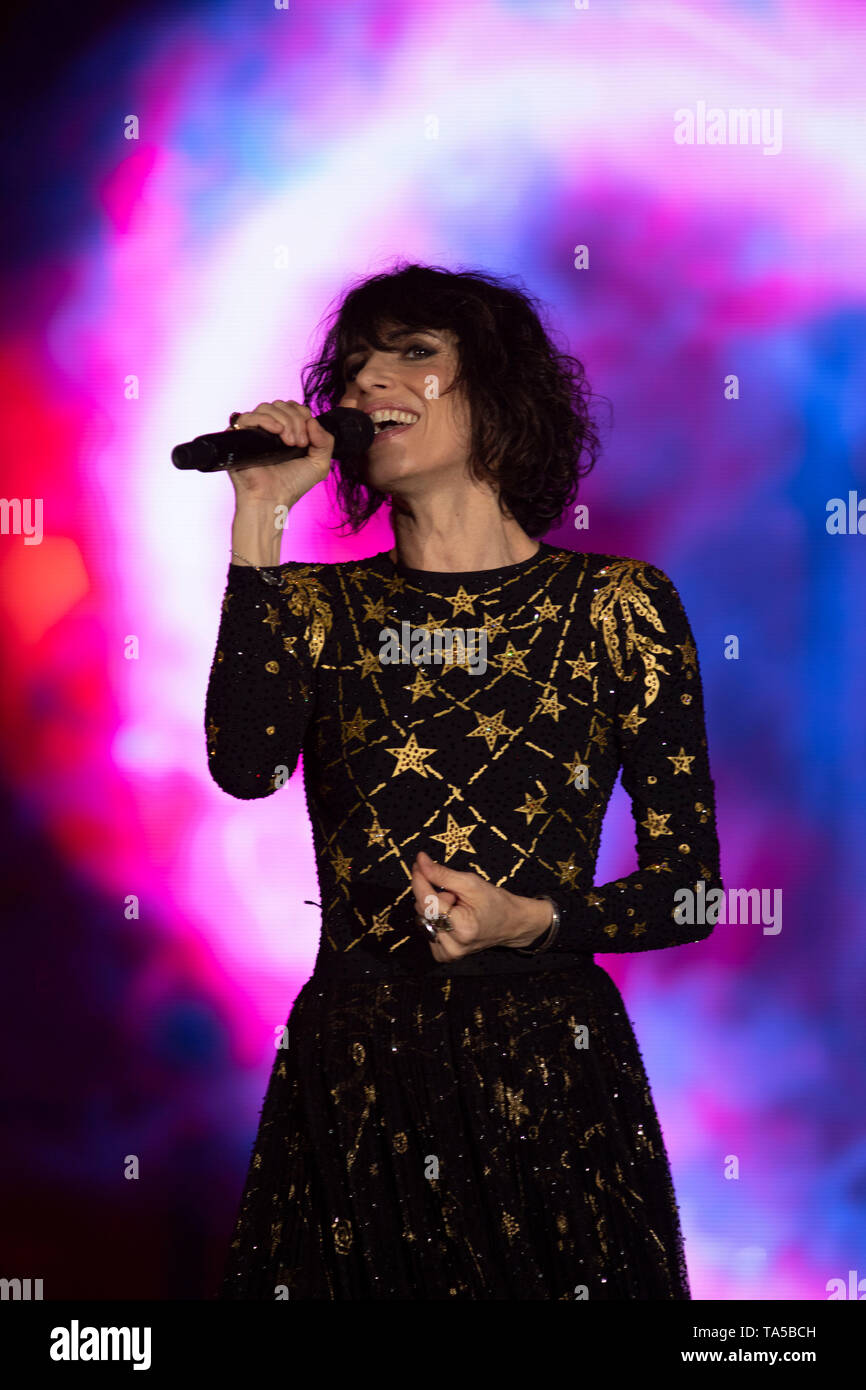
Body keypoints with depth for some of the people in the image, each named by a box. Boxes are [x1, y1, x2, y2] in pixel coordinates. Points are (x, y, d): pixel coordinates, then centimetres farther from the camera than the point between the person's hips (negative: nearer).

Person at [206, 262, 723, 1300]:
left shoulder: (615, 602, 0)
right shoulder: (318, 605, 7)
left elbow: (690, 884, 0)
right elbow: (244, 766, -14)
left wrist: (530, 921, -18)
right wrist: (259, 520, -11)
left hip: (545, 1066, -1)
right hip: (351, 1069, 2)